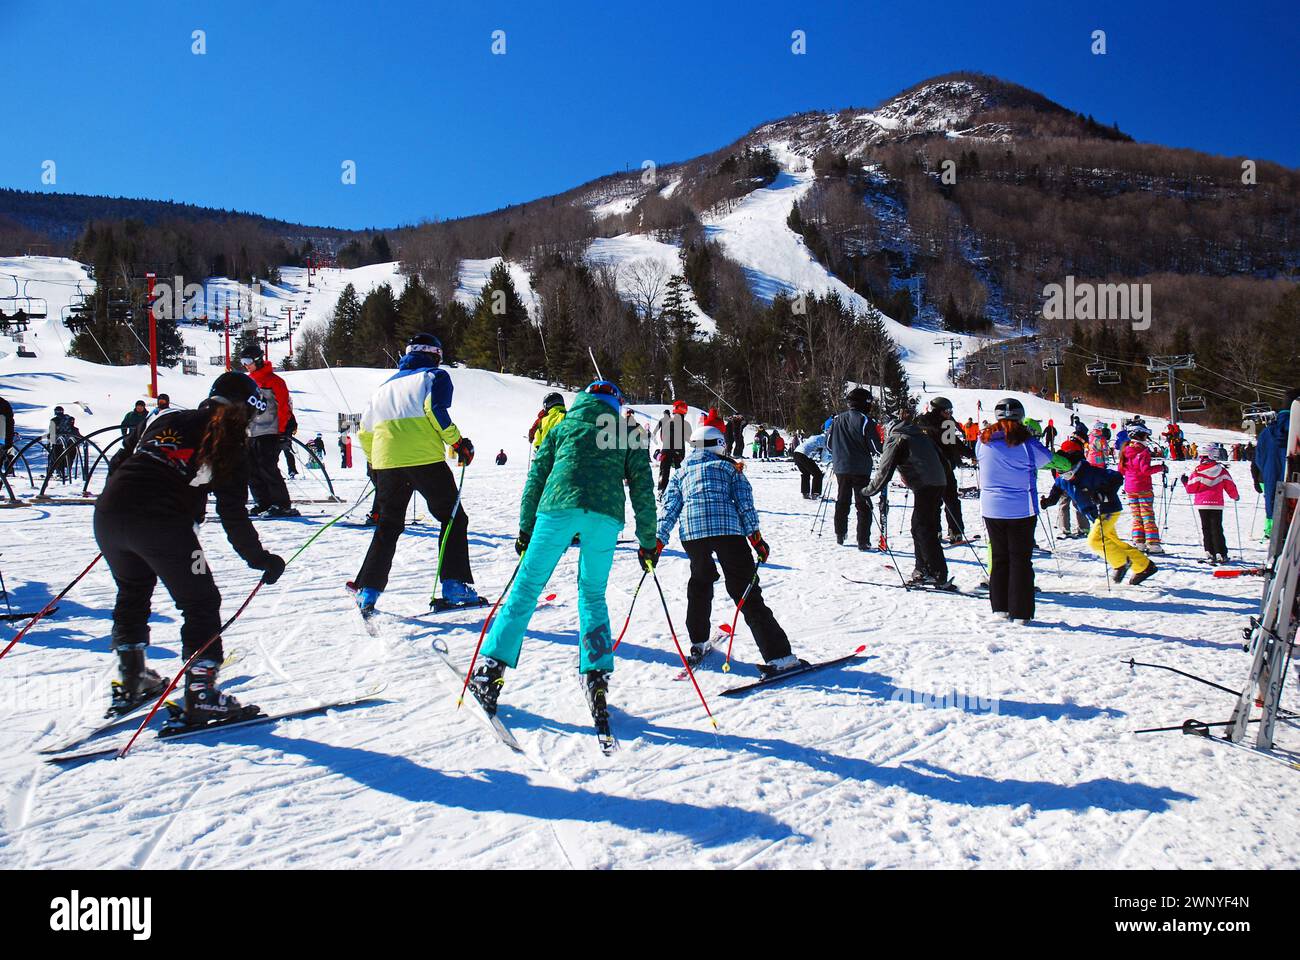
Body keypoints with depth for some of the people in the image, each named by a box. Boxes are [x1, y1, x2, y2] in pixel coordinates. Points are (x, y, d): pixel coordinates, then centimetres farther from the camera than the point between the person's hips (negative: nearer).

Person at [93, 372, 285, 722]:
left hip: (107, 514, 6)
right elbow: (233, 515, 0)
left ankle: (129, 682, 36)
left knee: (132, 595, 28)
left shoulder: (165, 418, 19)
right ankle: (201, 694, 8)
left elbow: (118, 461, 23)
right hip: (162, 525, -6)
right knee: (201, 604, 9)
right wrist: (260, 559, 9)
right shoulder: (230, 445, 4)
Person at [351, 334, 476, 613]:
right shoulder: (434, 375, 10)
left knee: (388, 526, 17)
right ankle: (453, 585, 2)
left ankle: (367, 591, 10)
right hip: (425, 459, -5)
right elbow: (436, 410, -11)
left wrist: (376, 466, 32)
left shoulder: (386, 385, 26)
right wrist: (458, 442, -4)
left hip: (385, 463, 5)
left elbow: (365, 432, 23)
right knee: (453, 518, 8)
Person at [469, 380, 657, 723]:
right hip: (606, 515, 1)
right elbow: (642, 488, 16)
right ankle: (597, 678, 8)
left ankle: (490, 669, 6)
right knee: (593, 597, 16)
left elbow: (536, 478, 18)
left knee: (526, 588, 7)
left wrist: (525, 529, 20)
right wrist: (647, 542, 19)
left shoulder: (562, 427, 25)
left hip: (558, 508, 0)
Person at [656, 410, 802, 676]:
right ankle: (778, 657, -9)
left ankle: (699, 643, 32)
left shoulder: (681, 472, 26)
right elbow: (745, 502, 7)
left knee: (700, 582, 29)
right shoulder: (728, 467, 20)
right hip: (727, 529, -2)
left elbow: (669, 509, 17)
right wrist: (755, 535, 4)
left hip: (691, 532, 3)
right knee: (747, 593, -3)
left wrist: (657, 541, 16)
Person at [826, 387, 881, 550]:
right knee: (863, 505, 2)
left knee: (842, 502, 17)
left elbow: (828, 443, 11)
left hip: (840, 468, 5)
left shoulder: (837, 419, 5)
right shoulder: (865, 420, -12)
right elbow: (875, 446, -13)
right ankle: (863, 541, -1)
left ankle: (840, 536, 23)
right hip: (861, 469, -5)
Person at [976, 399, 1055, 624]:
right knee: (1021, 560, 5)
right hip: (1021, 510, -3)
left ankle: (1000, 607, 18)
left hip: (991, 510, 3)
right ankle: (1020, 612, 7)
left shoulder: (984, 441, -4)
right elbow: (1046, 458, 3)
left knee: (998, 557, 14)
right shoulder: (1026, 444, -14)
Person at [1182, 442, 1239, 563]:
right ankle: (1221, 555, 2)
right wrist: (1236, 496, 25)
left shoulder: (1197, 471, -4)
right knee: (1217, 529, 4)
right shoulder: (1221, 470, -1)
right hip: (1217, 504, 0)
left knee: (1206, 529, 6)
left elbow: (1191, 488, -3)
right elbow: (1230, 486, 6)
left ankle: (1210, 554, 2)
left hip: (1202, 504, 0)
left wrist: (1185, 481, 16)